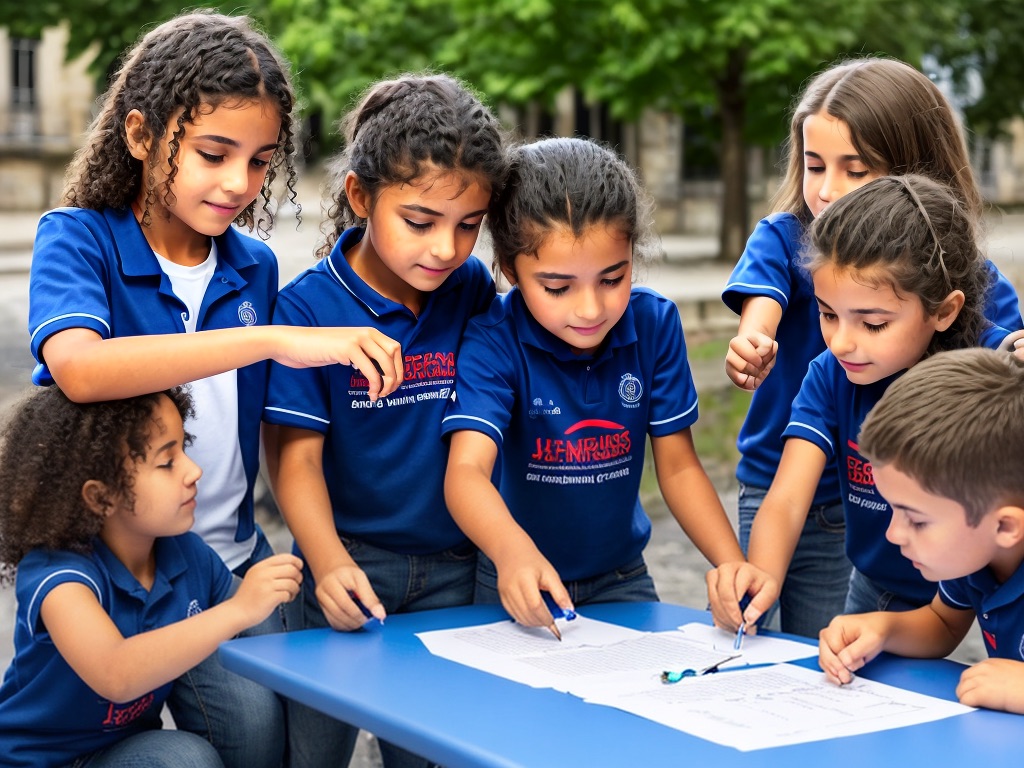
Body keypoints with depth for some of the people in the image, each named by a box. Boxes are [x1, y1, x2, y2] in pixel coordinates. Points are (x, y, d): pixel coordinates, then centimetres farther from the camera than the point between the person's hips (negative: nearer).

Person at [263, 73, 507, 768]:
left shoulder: (473, 290, -1)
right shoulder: (308, 306, -13)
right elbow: (299, 453, -14)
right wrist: (329, 561, -30)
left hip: (452, 567, 3)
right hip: (350, 560, -3)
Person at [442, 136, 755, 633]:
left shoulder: (654, 325, -8)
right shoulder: (494, 341, -20)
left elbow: (678, 466, -2)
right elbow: (467, 468, -33)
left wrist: (736, 567, -15)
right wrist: (513, 551, -54)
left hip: (620, 576, 5)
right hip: (518, 587, -4)